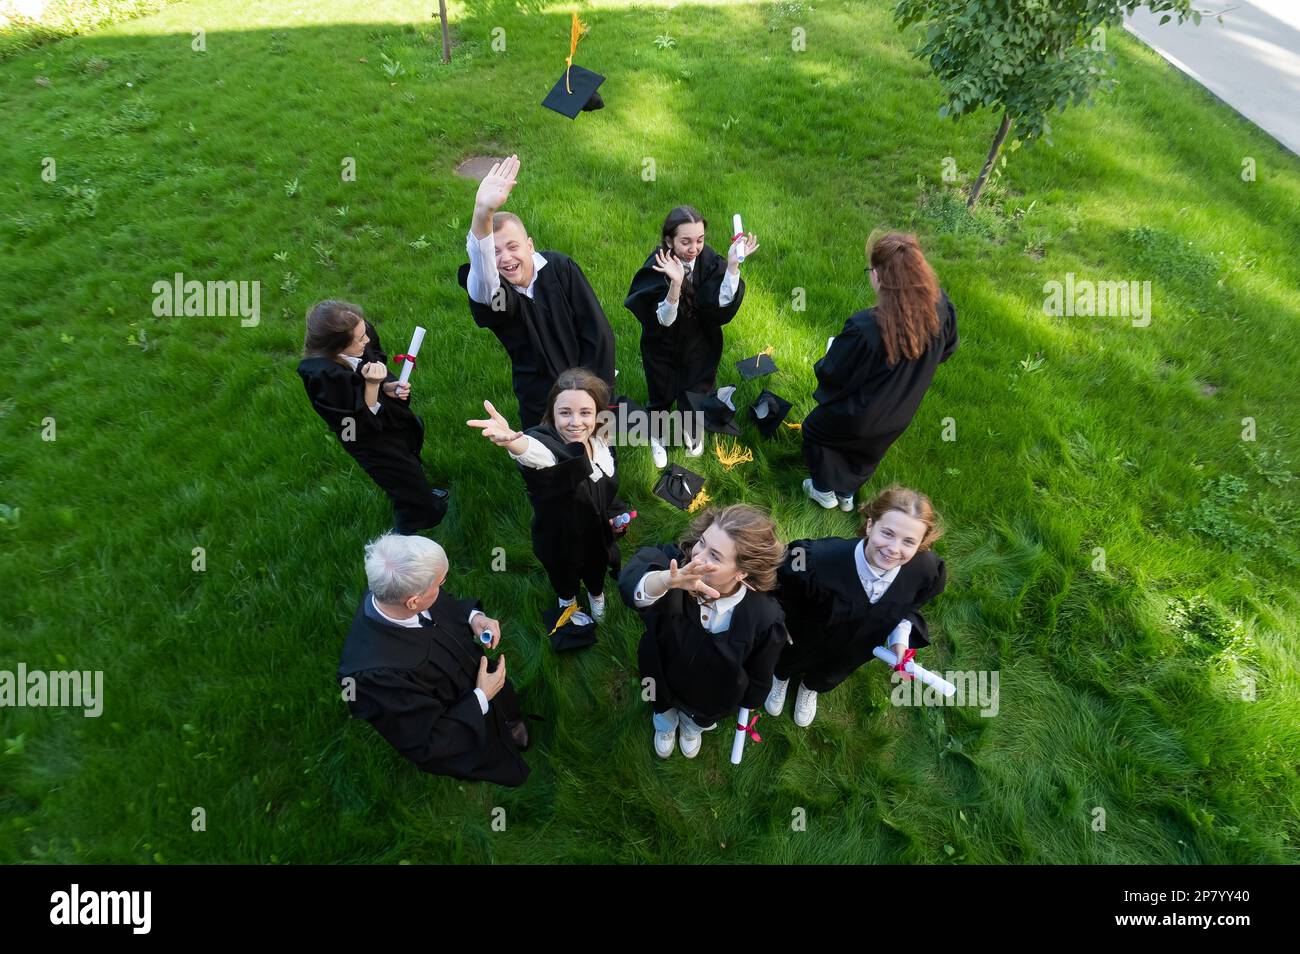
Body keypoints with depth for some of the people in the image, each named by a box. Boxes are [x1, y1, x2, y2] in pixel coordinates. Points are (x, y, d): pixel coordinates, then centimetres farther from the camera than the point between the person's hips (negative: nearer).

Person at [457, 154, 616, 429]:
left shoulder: (560, 268, -16)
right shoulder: (491, 292, -20)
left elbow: (598, 332, -12)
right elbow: (482, 278, -49)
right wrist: (482, 214, -67)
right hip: (540, 408, -1)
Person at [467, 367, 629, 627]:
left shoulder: (601, 444, -18)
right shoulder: (548, 444, -38)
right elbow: (534, 451, -65)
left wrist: (617, 514, -9)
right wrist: (513, 442, -86)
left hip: (598, 536, 4)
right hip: (561, 544, -4)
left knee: (596, 572, 32)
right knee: (565, 579, 27)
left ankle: (596, 593, 68)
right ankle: (567, 601, 63)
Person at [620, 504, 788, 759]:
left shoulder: (765, 618, -37)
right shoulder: (677, 560, -38)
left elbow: (759, 672, -16)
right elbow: (632, 580, -58)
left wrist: (748, 705, 2)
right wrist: (666, 580, -79)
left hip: (713, 696, 0)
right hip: (664, 670, 1)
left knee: (701, 716, 36)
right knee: (664, 708, 36)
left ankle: (693, 725, 73)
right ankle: (665, 721, 72)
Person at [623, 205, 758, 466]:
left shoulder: (709, 260, -18)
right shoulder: (656, 267, -25)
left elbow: (722, 304, -26)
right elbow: (664, 320, -32)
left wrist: (732, 265, -37)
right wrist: (675, 282, -47)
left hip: (700, 344, 2)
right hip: (663, 347, -2)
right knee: (662, 396, 17)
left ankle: (695, 432, 52)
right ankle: (656, 437, 49)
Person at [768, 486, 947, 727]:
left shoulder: (928, 571, -35)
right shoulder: (820, 560, -46)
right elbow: (780, 591, -24)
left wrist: (901, 635, -22)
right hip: (805, 639, -3)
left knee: (831, 675, 37)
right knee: (789, 662, 34)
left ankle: (811, 688, 74)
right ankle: (781, 677, 73)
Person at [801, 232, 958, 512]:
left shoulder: (864, 328, -41)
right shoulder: (940, 308, -22)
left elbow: (832, 375, -25)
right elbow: (946, 350, -1)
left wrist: (823, 363, -3)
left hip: (857, 419, -5)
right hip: (900, 418, 5)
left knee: (815, 430, 27)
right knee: (864, 455, 33)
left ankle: (825, 491, 45)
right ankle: (847, 494, 56)